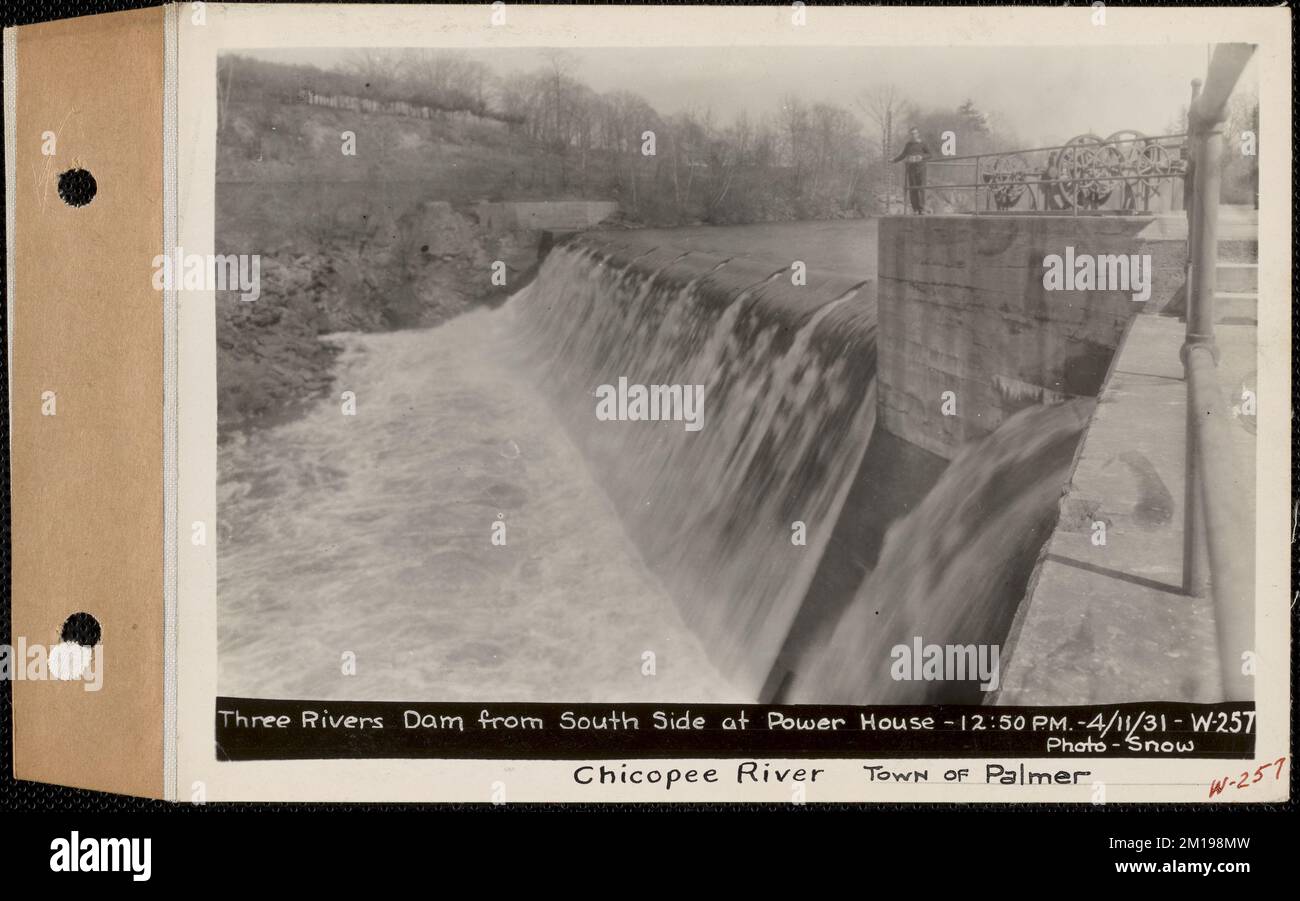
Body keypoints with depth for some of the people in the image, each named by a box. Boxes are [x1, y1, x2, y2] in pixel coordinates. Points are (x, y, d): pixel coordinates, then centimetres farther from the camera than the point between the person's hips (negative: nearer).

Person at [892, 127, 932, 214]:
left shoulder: (922, 144, 2)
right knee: (912, 189, -1)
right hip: (910, 168, 3)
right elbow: (903, 155, 21)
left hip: (920, 168, -3)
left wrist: (922, 157, -14)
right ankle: (915, 209, 2)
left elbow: (930, 154, 3)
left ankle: (922, 209, -5)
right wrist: (894, 160, 12)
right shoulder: (908, 144, 13)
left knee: (921, 188, -7)